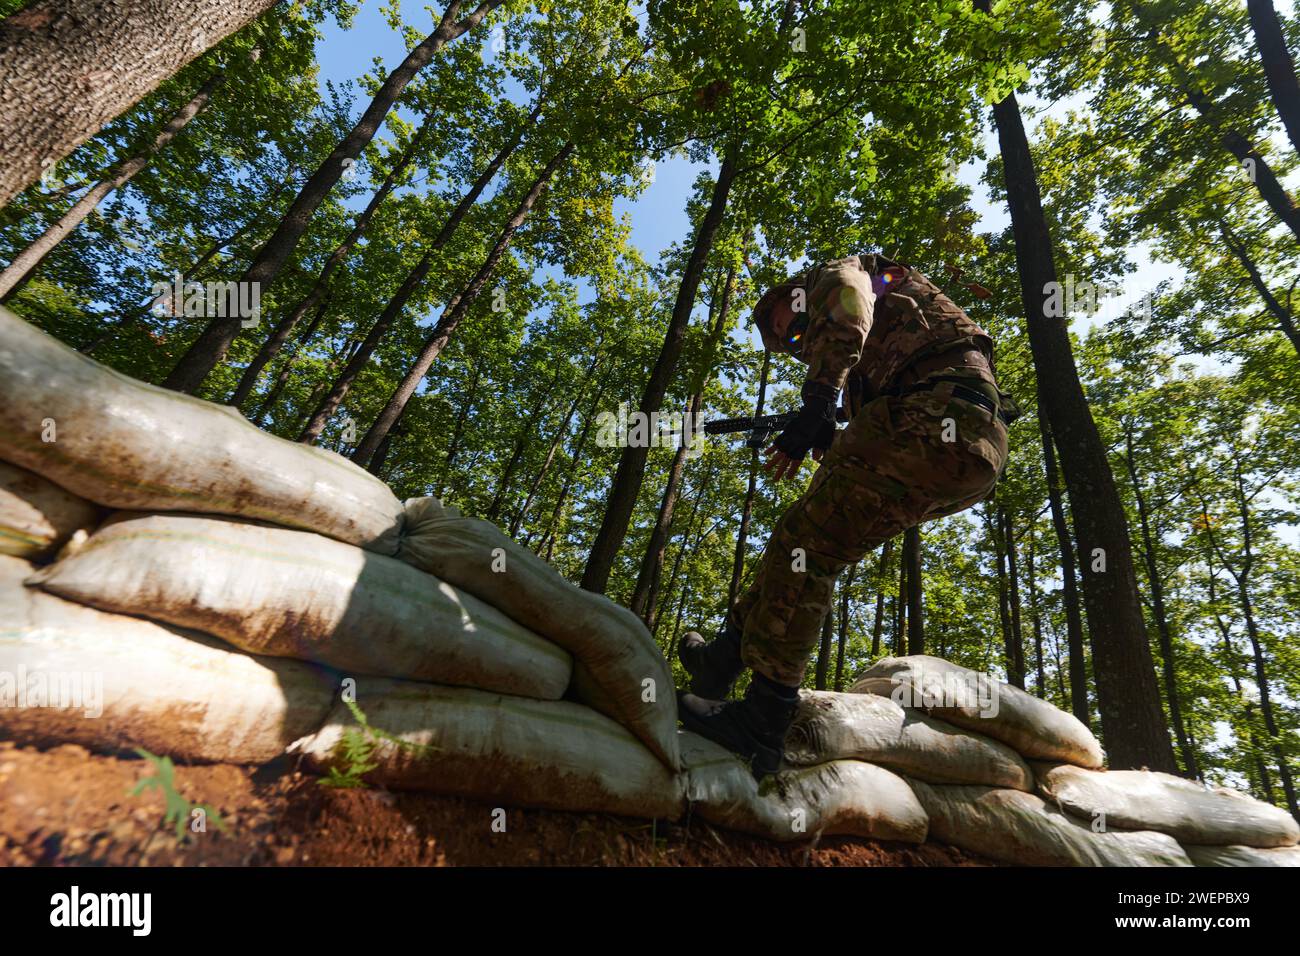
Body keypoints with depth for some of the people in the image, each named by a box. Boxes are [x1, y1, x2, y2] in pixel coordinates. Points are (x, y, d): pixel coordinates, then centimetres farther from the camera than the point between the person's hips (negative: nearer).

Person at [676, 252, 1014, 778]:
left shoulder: (832, 276, 15)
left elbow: (848, 305, -12)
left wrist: (816, 402, -21)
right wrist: (829, 439, 19)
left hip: (938, 416, -10)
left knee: (806, 540, -11)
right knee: (816, 537, 11)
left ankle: (762, 723, -9)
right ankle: (728, 652, 15)